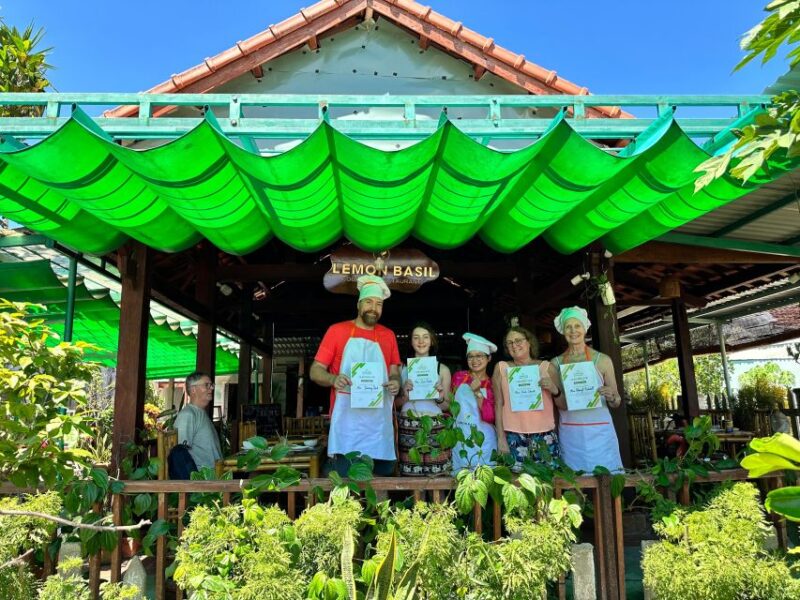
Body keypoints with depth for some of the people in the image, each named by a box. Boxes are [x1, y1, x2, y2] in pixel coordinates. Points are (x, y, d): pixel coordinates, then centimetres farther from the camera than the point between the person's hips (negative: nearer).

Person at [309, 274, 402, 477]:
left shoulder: (388, 335, 13)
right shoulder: (337, 330, 3)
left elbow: (394, 372, 16)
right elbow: (315, 371, 2)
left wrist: (396, 382, -8)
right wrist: (333, 379, -20)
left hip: (380, 424, 3)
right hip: (347, 424, -3)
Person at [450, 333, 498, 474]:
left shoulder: (492, 384, 0)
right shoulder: (458, 376, 1)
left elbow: (490, 417, -13)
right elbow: (449, 404, 7)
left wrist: (478, 392, -20)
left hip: (484, 441, -1)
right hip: (460, 438, 1)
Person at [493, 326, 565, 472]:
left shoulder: (547, 367, 6)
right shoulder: (501, 368, 5)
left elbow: (564, 405, 8)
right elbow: (498, 405, 4)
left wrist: (554, 390, -10)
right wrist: (501, 438, -1)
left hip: (545, 436, 1)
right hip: (514, 437, -1)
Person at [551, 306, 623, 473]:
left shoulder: (602, 360, 1)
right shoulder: (556, 363, 5)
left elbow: (616, 403, 8)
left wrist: (611, 397, -13)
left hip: (599, 431, -1)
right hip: (569, 434, 1)